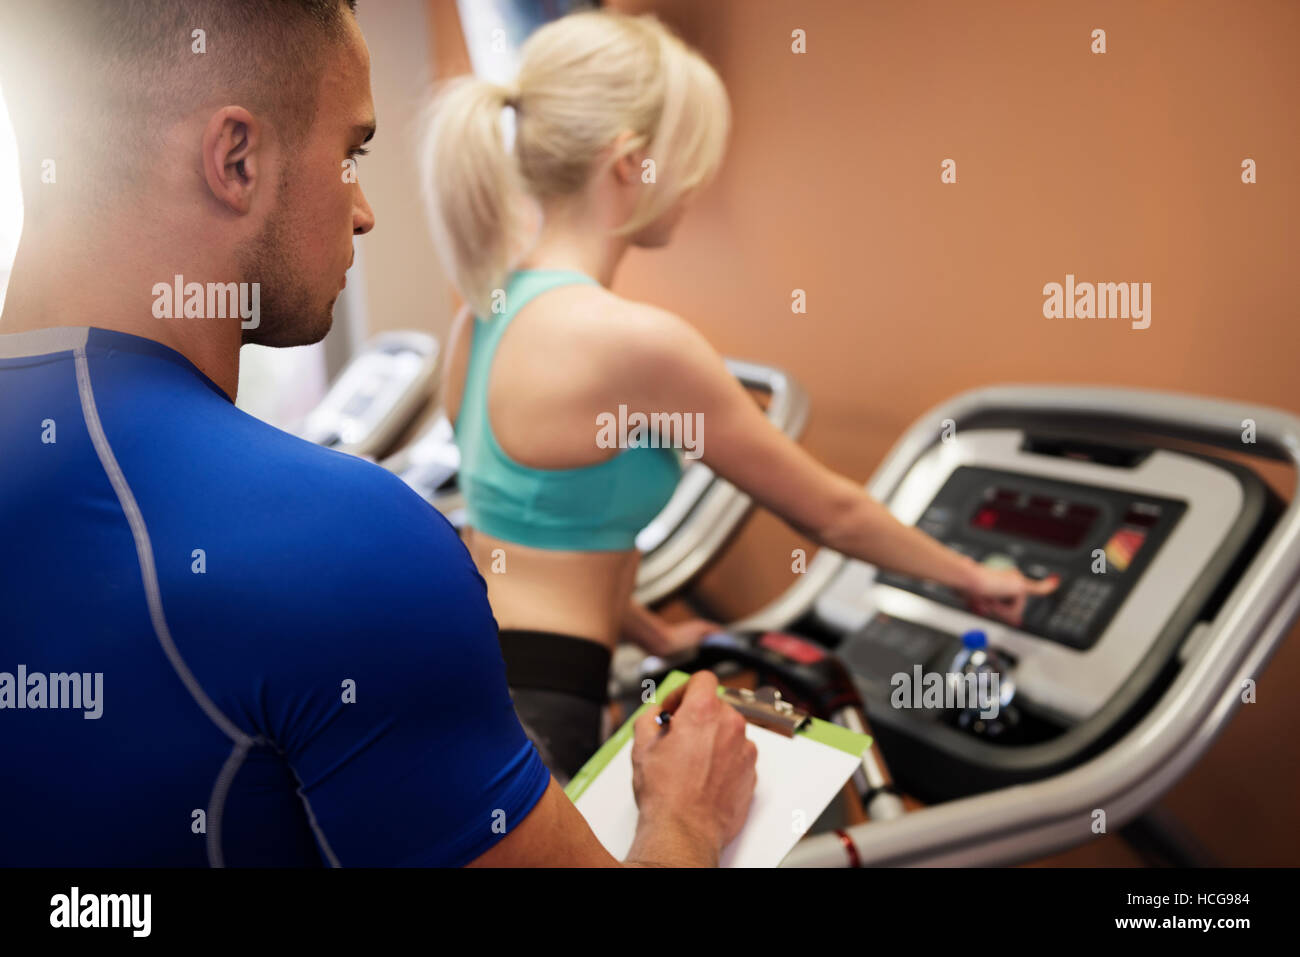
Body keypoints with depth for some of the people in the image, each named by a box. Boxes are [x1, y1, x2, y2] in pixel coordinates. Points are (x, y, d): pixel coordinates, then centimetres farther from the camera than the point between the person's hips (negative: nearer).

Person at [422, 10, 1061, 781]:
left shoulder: (490, 307, 4)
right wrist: (969, 576, 8)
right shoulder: (635, 341, -21)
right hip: (531, 716, -9)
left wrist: (652, 633, 25)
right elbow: (827, 510, -8)